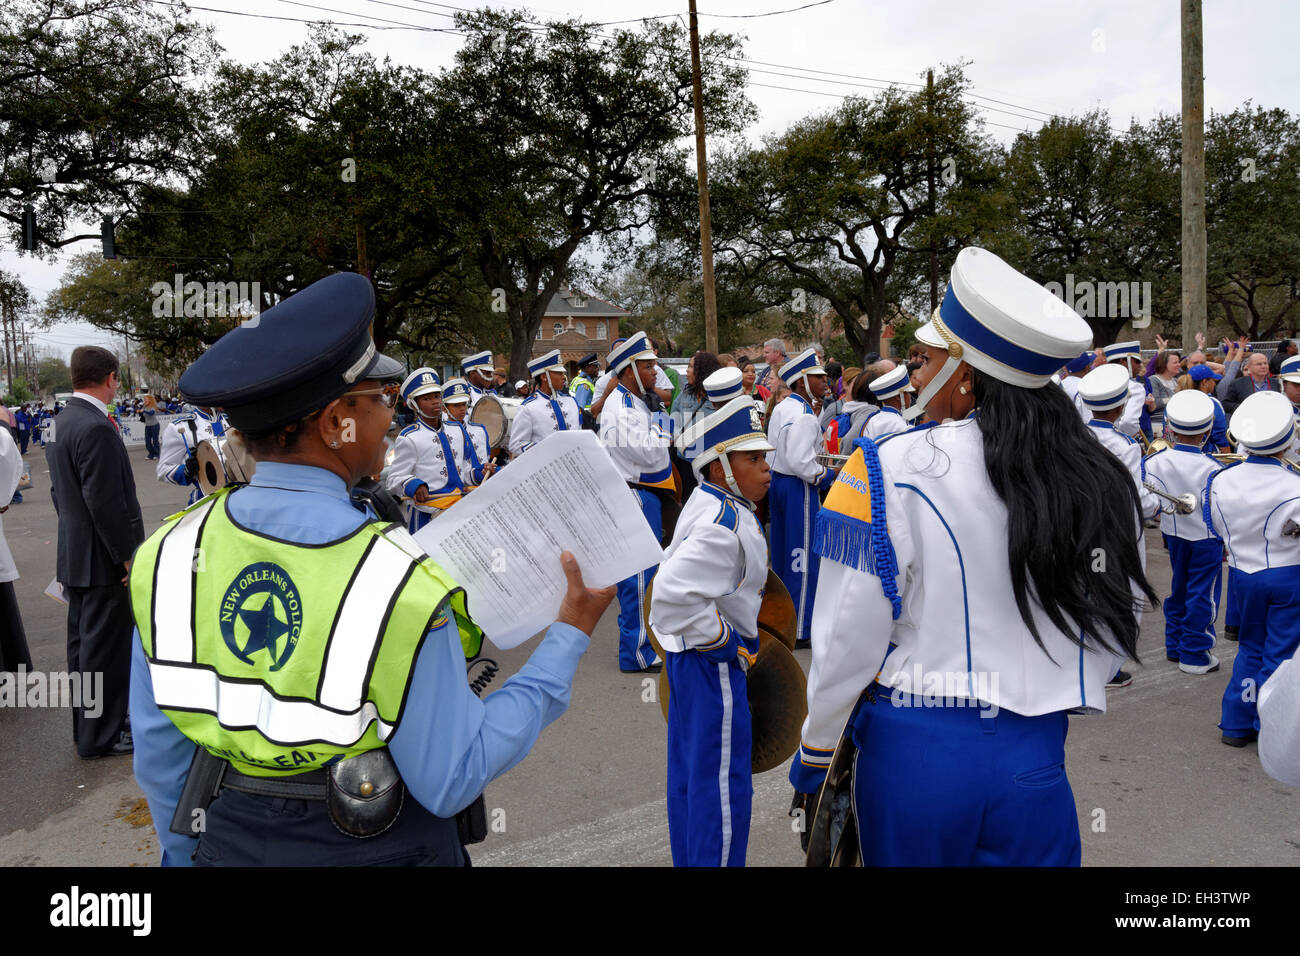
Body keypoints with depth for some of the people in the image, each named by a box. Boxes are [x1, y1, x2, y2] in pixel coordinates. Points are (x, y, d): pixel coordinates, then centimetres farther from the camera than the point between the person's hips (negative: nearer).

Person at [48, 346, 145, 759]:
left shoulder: (62, 421, 9)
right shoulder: (96, 428, -22)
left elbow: (60, 490, 15)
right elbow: (106, 502, -24)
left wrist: (75, 537, 21)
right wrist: (127, 555, -17)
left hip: (74, 554, 10)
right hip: (102, 559, -10)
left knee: (83, 643, 18)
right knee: (106, 648, 1)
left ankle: (86, 724, 31)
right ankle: (101, 736, 12)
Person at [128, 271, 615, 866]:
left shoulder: (170, 555, -13)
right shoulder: (397, 583, -29)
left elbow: (160, 756, -1)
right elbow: (451, 781, -21)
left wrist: (184, 852, 17)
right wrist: (569, 636, -17)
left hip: (229, 842, 4)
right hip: (374, 847, -3)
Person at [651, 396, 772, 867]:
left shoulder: (709, 504, 7)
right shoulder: (723, 525, -25)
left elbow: (678, 570, 19)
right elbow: (672, 591, -36)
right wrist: (723, 639, -23)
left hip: (689, 654, 11)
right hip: (712, 662, -11)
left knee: (690, 771, 21)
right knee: (722, 781, 0)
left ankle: (688, 857, 36)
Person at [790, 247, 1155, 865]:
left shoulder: (891, 471, -14)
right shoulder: (1098, 483, -1)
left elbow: (848, 640, -12)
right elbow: (1115, 635, 8)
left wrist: (813, 754, 2)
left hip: (915, 749, -2)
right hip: (1036, 759, 3)